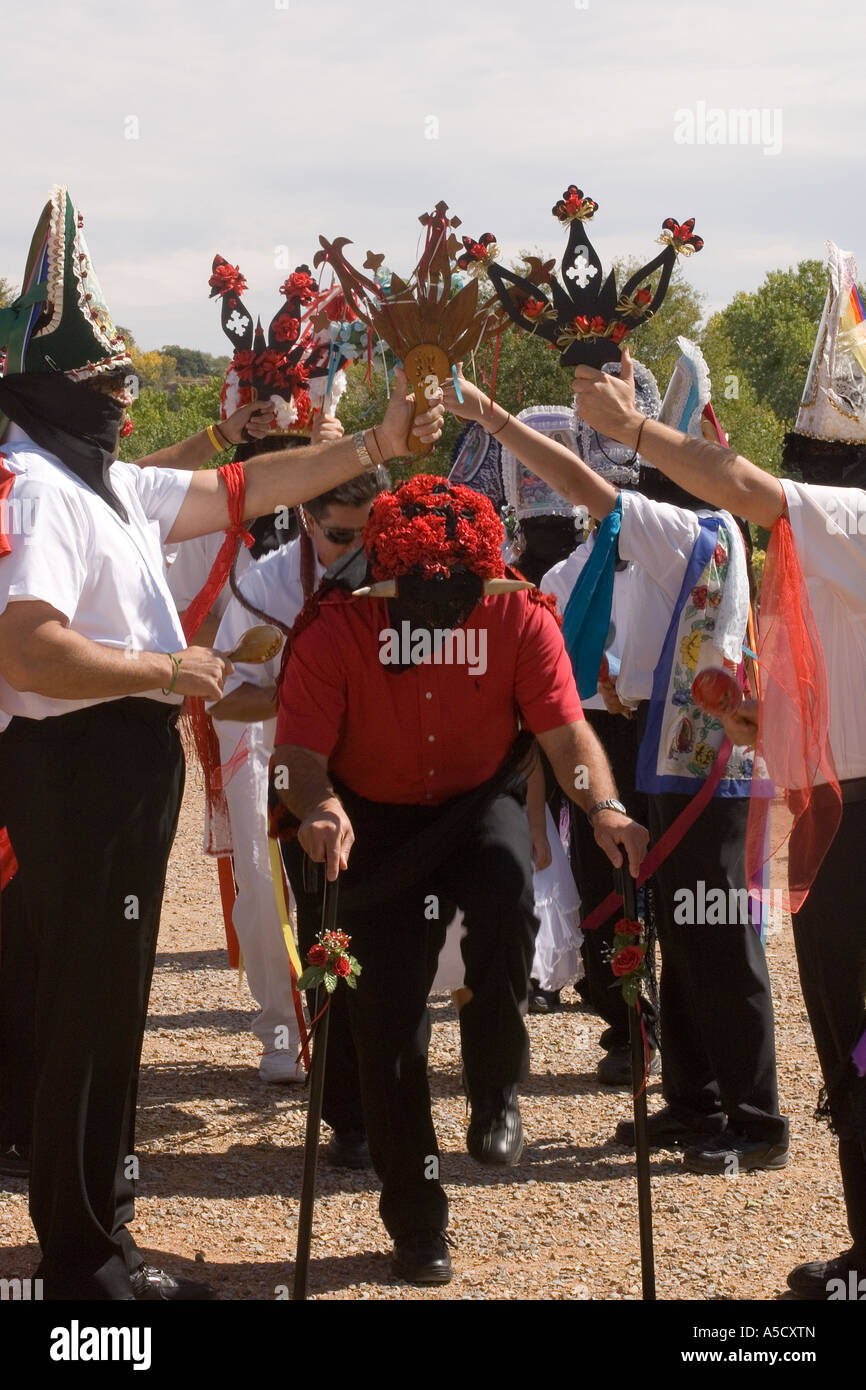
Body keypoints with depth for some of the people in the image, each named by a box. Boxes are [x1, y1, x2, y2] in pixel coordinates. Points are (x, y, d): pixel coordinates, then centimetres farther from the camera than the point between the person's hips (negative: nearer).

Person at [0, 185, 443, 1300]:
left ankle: (94, 1174, 36)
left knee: (106, 988, 21)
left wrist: (376, 444, 19)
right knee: (90, 995, -4)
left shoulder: (108, 483, 14)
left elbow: (243, 489, 21)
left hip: (124, 763, 10)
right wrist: (167, 673, -19)